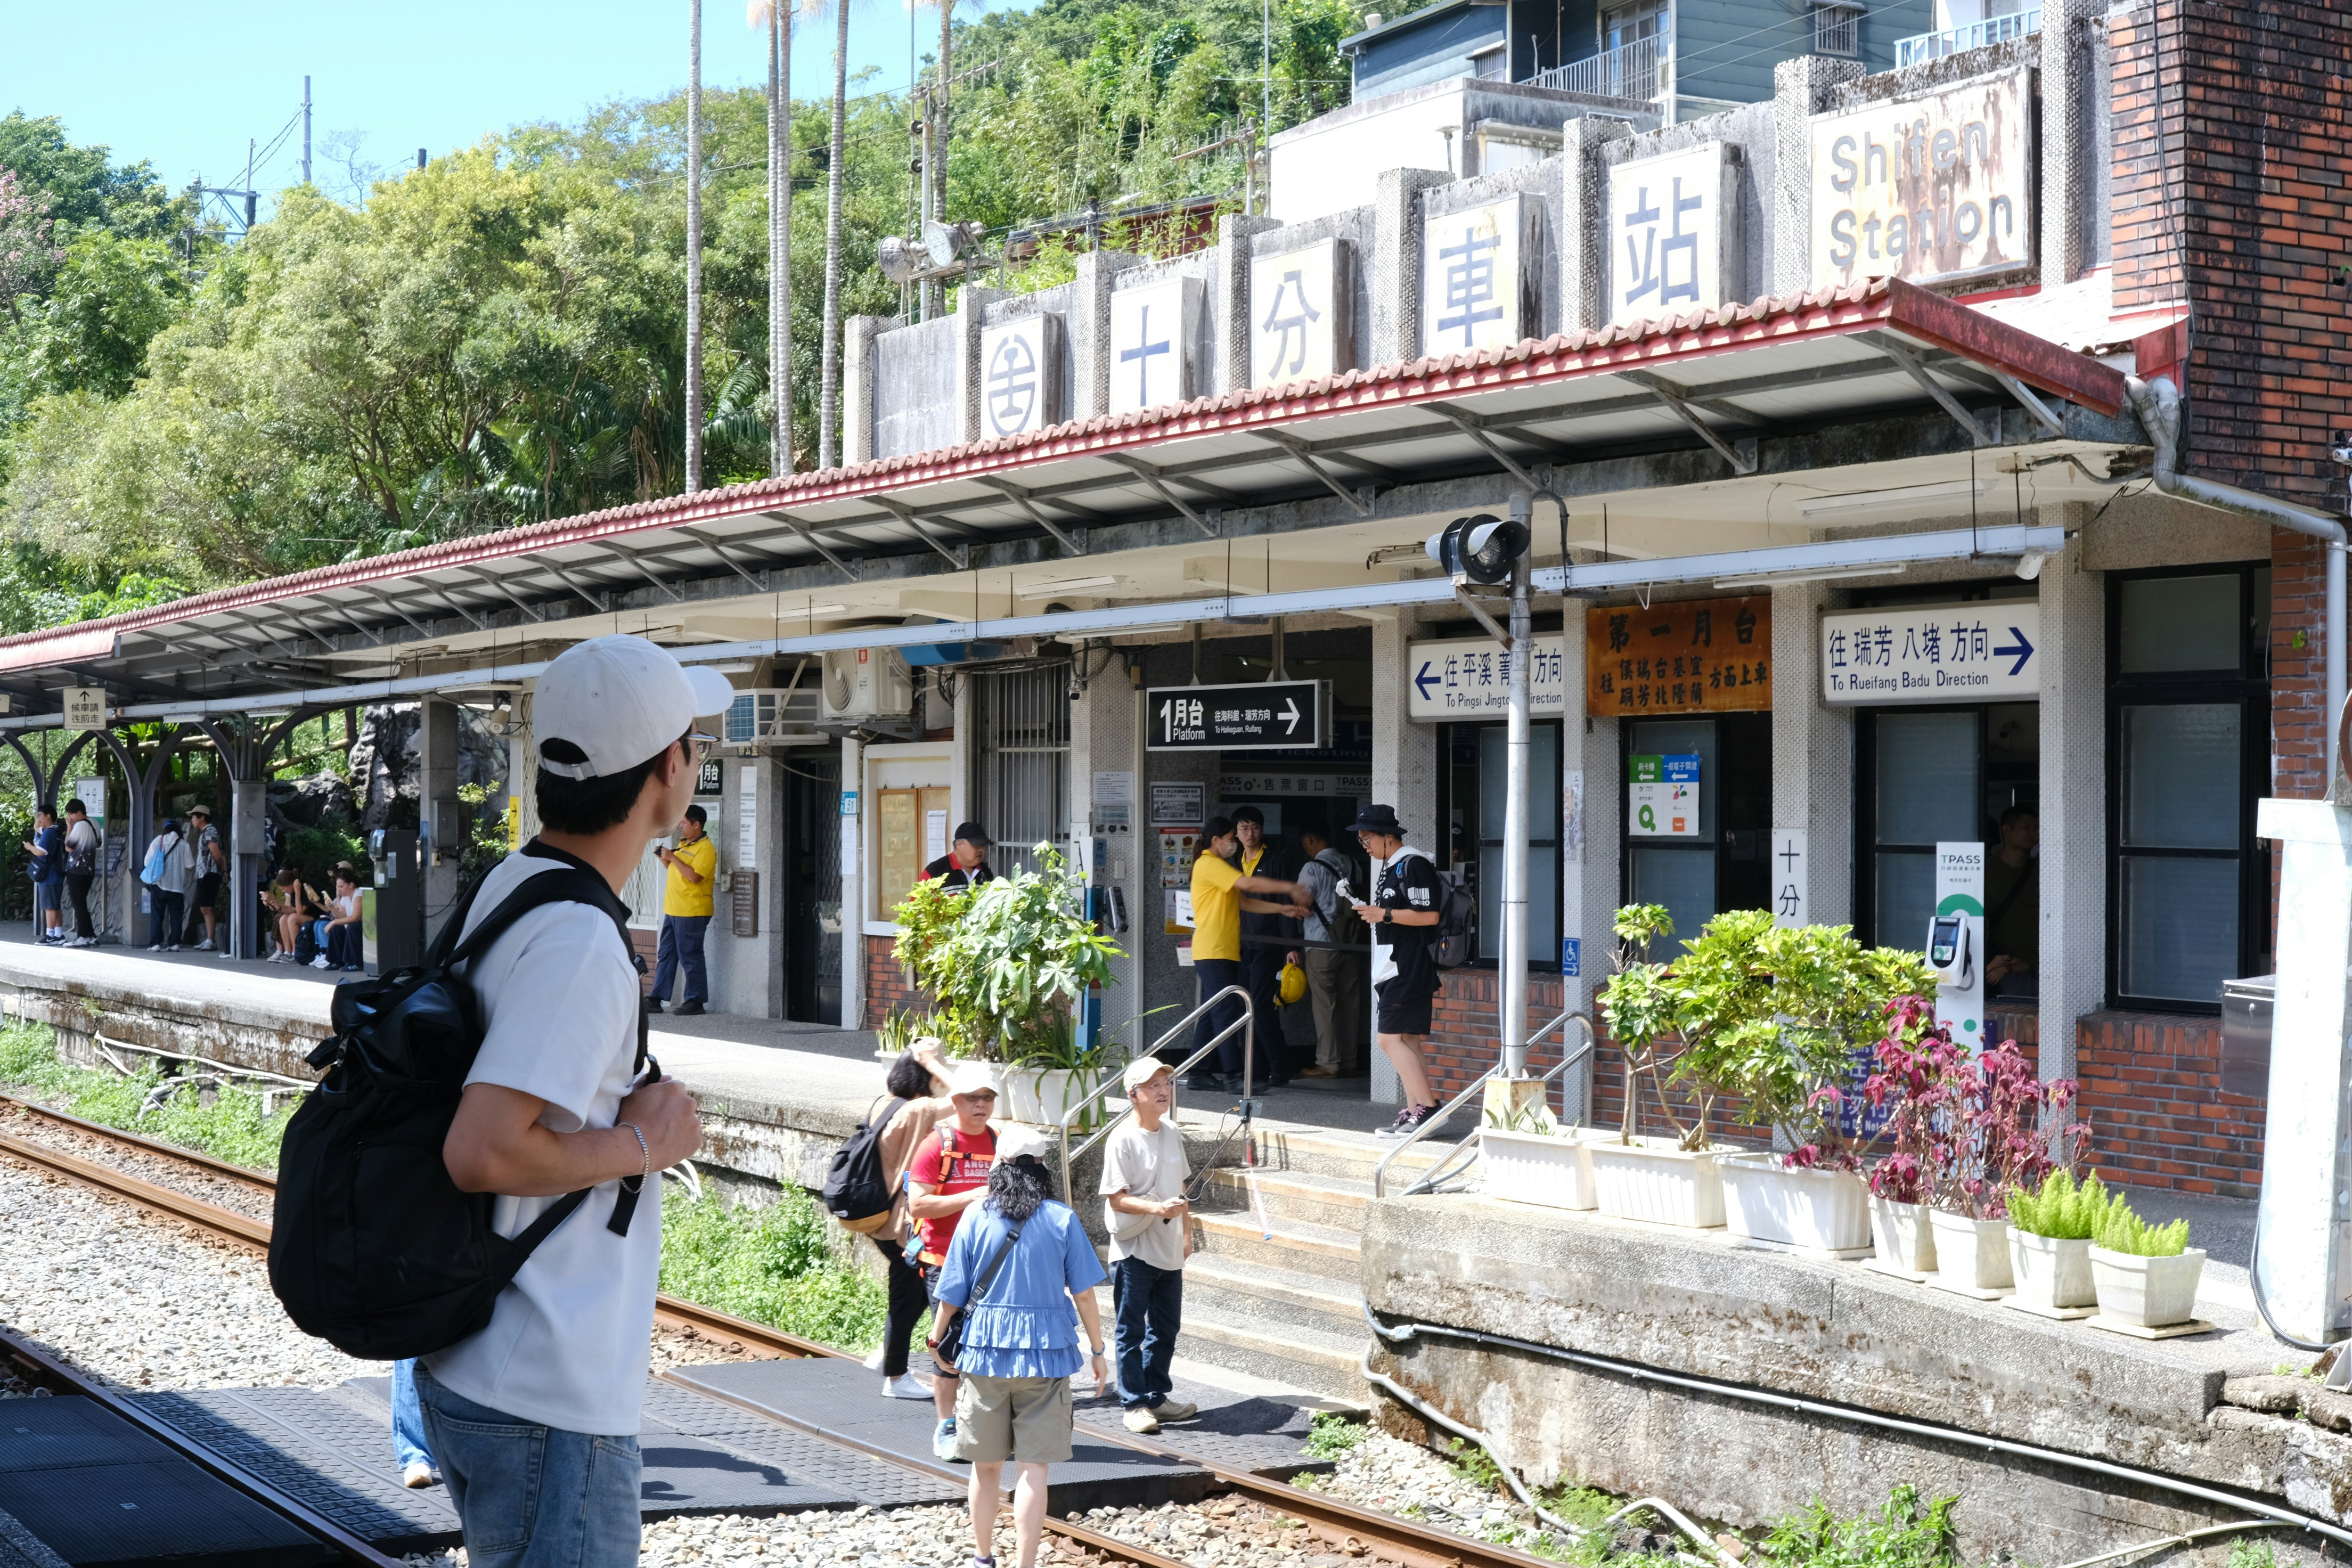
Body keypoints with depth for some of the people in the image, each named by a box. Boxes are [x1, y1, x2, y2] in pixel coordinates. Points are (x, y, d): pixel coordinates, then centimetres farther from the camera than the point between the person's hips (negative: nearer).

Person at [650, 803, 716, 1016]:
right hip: (673, 910, 10)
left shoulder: (706, 849, -13)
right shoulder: (683, 844, 16)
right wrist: (664, 857, 8)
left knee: (690, 957, -4)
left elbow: (693, 876, -23)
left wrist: (673, 857, -18)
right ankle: (657, 999, 14)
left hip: (692, 913, -10)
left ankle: (696, 1001, 2)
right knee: (665, 955, 10)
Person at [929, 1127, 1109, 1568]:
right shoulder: (1062, 1221, -4)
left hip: (986, 1353, 1)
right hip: (1046, 1355, -1)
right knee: (1033, 1469, 1)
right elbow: (1084, 1295, -2)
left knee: (987, 1466, 15)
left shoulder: (975, 1221, -2)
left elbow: (952, 1295, 1)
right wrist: (1097, 1351, 9)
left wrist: (936, 1340, 16)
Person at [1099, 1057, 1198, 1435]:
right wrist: (1158, 1208, -29)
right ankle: (1134, 1404, 8)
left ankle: (1156, 1396, 25)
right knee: (1132, 1331, 1)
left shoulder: (1172, 1133, 6)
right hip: (1133, 1251, -7)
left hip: (1169, 1250, 7)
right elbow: (1116, 1198, -17)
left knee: (1166, 1329, 14)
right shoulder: (1123, 1140, -15)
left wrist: (1185, 1231, 18)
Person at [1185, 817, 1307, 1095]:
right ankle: (1233, 1077, -15)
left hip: (1226, 951, 10)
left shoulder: (1219, 866, 23)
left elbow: (1245, 902, 19)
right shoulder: (1209, 865, -9)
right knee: (1226, 1012, -12)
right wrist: (1289, 888, -18)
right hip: (1213, 952, -10)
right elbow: (1249, 884, -20)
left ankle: (1198, 1074, 11)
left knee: (1211, 1014, 9)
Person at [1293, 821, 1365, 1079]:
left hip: (1322, 942, -6)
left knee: (1325, 1004, -3)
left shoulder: (1312, 868, -9)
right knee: (1350, 1002, 8)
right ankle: (1349, 1061, 12)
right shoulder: (1350, 866, 8)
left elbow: (1303, 905, -10)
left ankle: (1327, 1063, -4)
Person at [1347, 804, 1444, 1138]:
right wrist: (1373, 913, 11)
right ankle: (1413, 1112, 12)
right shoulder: (1389, 868, 17)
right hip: (1392, 969, 10)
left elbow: (1430, 915, -20)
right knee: (1407, 1042, 10)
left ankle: (1428, 1107, -12)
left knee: (1391, 1039, -13)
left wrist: (1385, 915, -17)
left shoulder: (1414, 865, -14)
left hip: (1410, 968, -10)